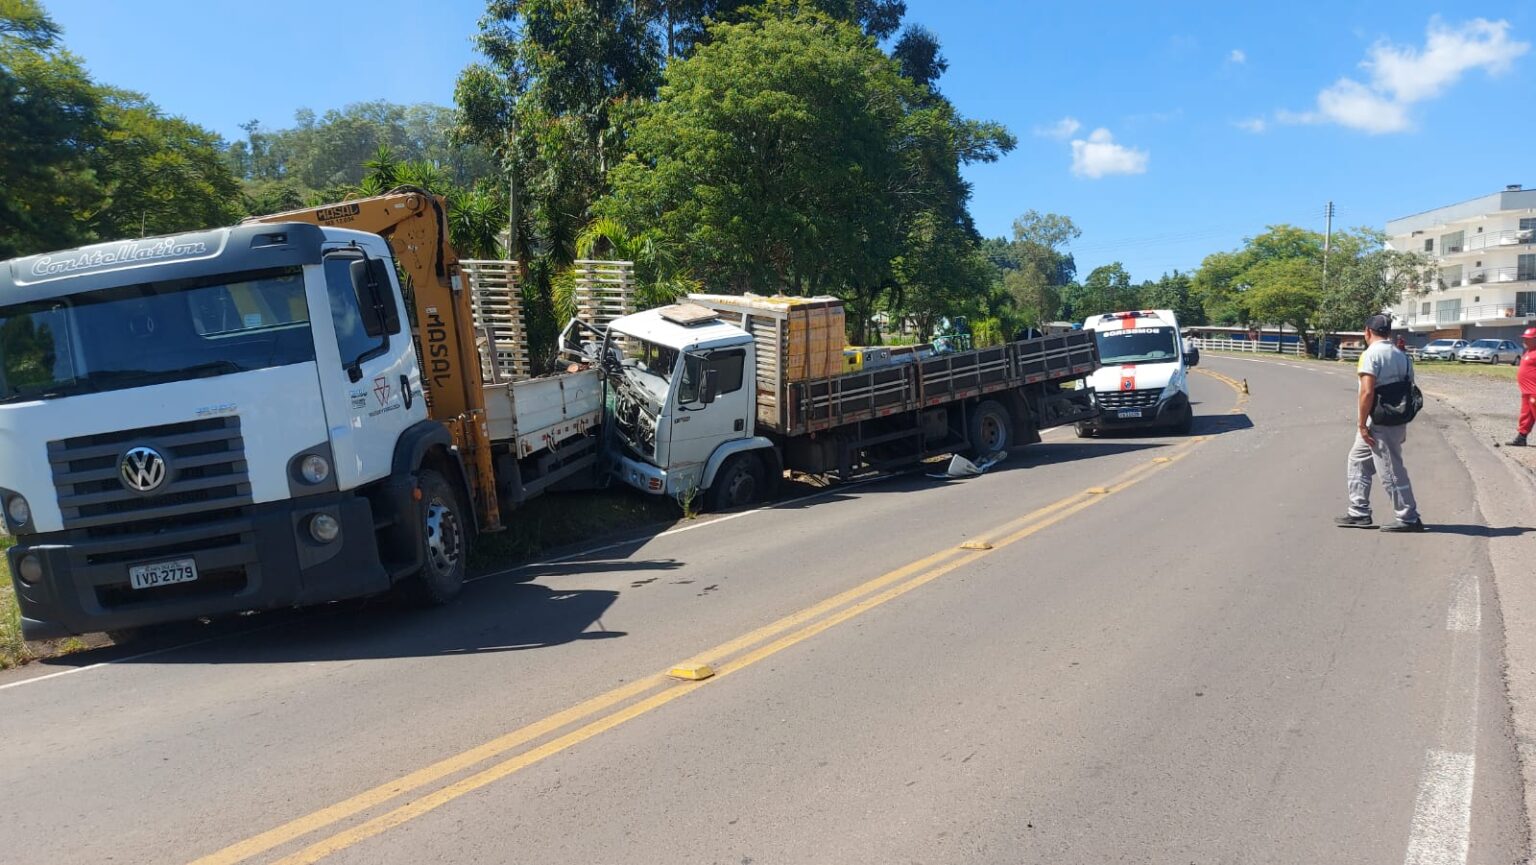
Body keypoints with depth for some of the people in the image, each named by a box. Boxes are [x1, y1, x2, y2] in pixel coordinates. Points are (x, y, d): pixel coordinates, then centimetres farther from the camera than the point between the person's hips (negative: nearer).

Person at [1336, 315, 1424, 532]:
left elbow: (1367, 392, -21)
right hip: (1397, 421, 9)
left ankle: (1409, 518, 5)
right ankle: (1359, 513, 20)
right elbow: (1410, 393, 15)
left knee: (1391, 472, -2)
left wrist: (1362, 424, -16)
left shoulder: (1371, 354, -13)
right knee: (1358, 461, 17)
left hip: (1379, 423, -9)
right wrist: (1403, 427, 20)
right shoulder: (1402, 356, 13)